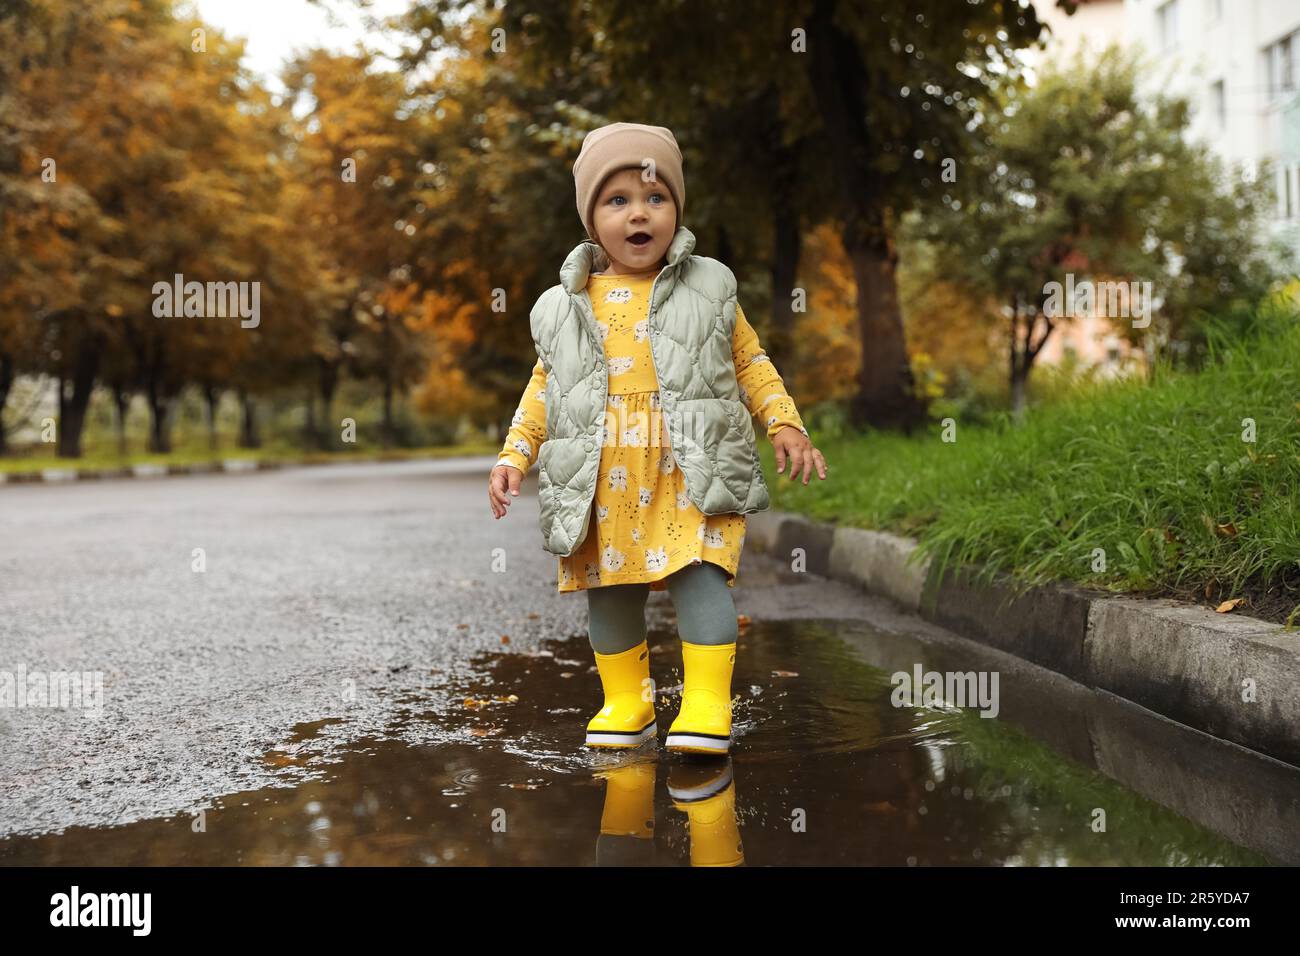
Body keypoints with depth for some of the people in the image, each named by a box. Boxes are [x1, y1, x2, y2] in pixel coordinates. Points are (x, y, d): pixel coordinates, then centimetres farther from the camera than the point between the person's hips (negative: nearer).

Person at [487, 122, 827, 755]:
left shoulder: (707, 289, 7)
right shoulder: (568, 305, 9)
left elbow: (749, 361, 13)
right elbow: (544, 385, 16)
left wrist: (784, 423, 2)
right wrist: (514, 455, 8)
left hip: (689, 469, -2)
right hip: (601, 477, 2)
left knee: (699, 574, -13)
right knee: (608, 587, 7)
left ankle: (707, 702, -5)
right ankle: (625, 702, 22)